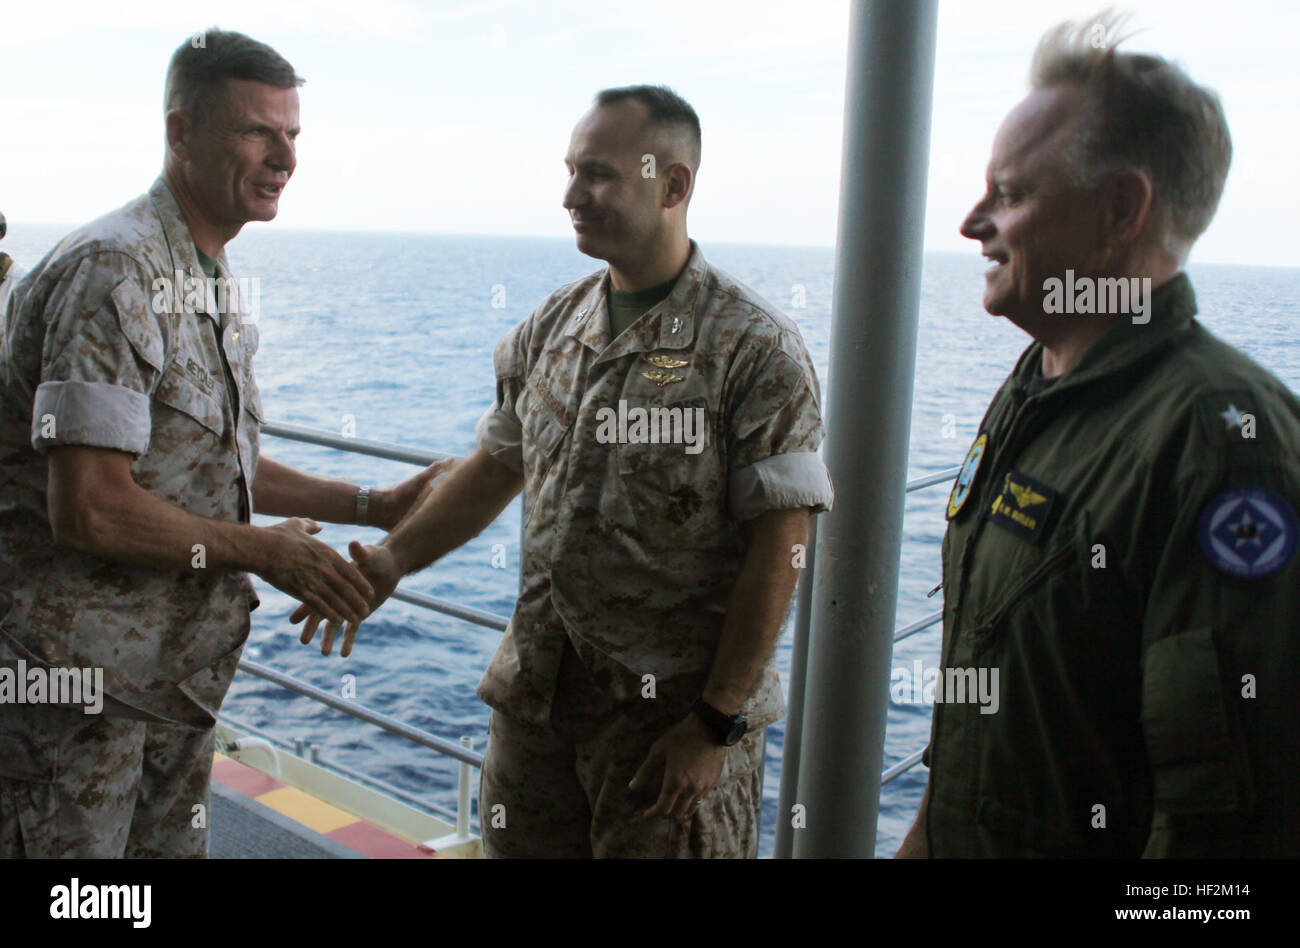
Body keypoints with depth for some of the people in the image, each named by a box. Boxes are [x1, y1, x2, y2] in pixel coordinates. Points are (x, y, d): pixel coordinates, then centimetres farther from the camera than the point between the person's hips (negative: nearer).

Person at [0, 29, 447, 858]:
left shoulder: (220, 289, 10)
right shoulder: (114, 273, -21)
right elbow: (87, 509, -26)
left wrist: (375, 506, 12)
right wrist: (267, 552, -15)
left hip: (173, 666, 9)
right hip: (72, 679, -8)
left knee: (174, 844, 20)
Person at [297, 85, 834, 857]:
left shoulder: (756, 349, -13)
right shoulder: (552, 328, 6)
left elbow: (778, 548, -15)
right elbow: (498, 467, 15)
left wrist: (717, 724, -15)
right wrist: (394, 558, 3)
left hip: (675, 715, -5)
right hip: (537, 699, 6)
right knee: (519, 846, 18)